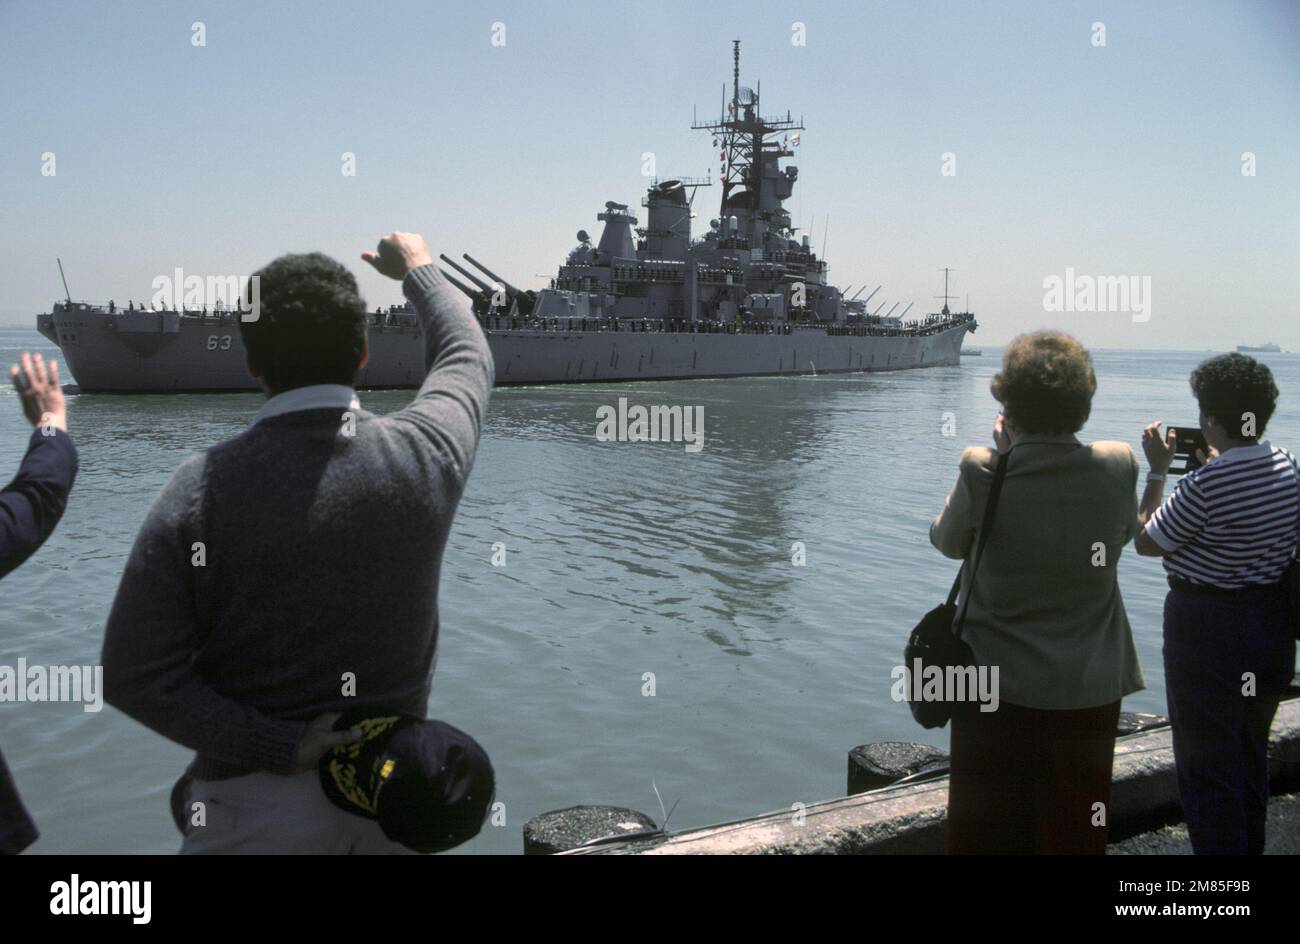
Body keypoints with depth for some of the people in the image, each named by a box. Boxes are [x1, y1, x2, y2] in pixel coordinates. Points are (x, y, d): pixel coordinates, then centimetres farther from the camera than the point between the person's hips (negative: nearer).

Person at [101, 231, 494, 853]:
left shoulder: (202, 489, -16)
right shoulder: (425, 453, -12)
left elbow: (133, 675, -17)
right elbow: (467, 357, 11)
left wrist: (281, 749, -15)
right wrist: (418, 269, 27)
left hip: (257, 807, -2)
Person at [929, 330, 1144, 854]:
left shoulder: (982, 472, -19)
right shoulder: (1119, 465, -12)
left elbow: (946, 540, -1)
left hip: (997, 682, -2)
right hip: (1089, 688, 2)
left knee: (984, 829, 15)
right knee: (1075, 830, 18)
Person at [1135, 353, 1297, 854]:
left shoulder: (1204, 486, -26)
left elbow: (1147, 543, -12)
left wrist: (1157, 471, -4)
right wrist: (1211, 463, 18)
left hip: (1209, 627, -8)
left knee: (1206, 763, 5)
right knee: (1251, 756, 23)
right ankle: (1248, 848, 37)